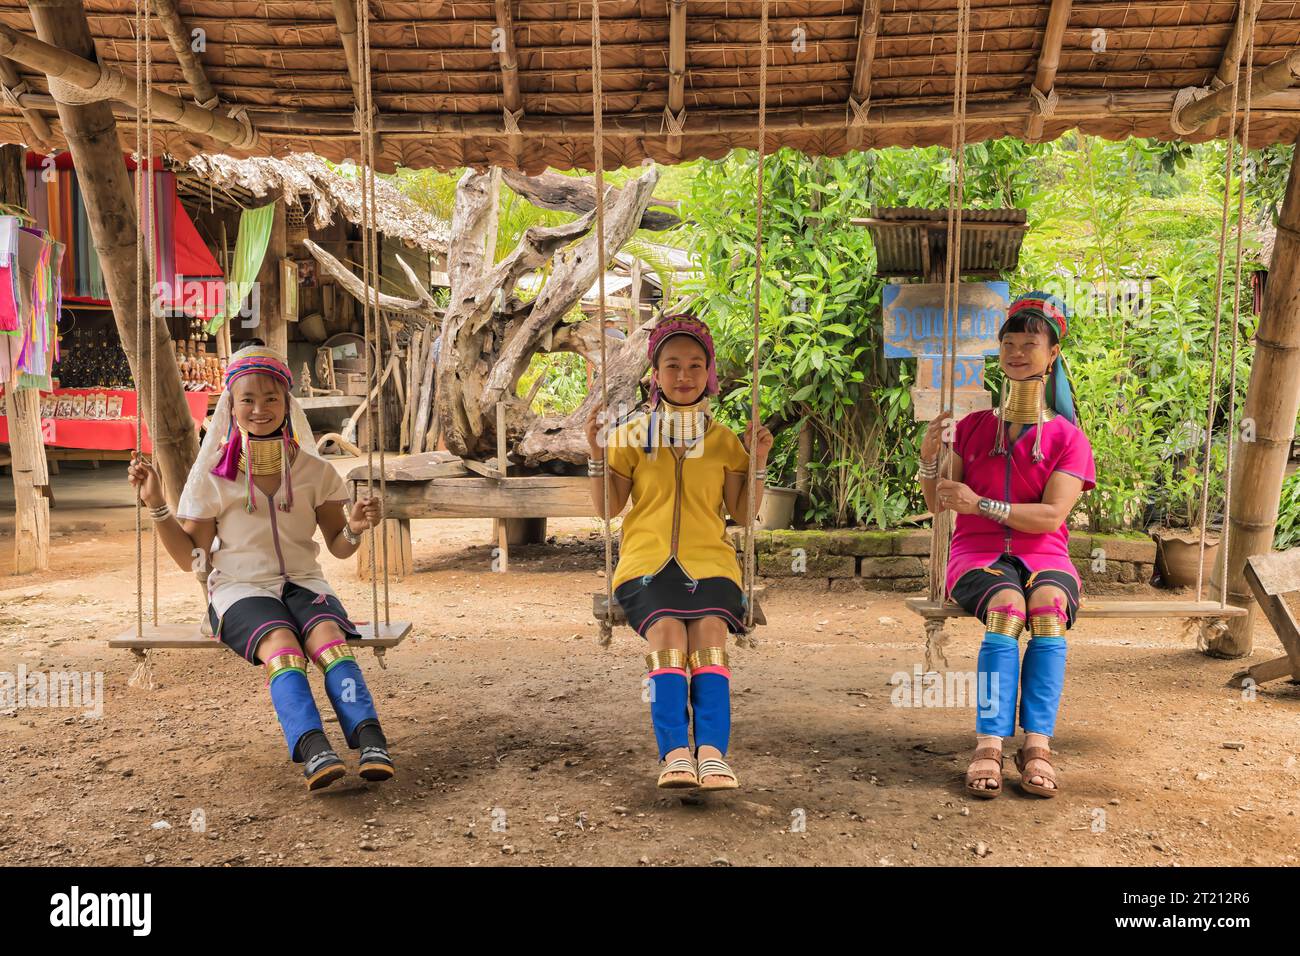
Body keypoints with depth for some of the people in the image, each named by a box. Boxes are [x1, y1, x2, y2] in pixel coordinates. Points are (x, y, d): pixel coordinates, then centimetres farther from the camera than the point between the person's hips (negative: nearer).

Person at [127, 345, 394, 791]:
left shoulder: (313, 470, 8)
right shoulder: (212, 473, 5)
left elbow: (338, 546, 10)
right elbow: (191, 557, 6)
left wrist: (355, 527, -13)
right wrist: (156, 505, -6)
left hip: (302, 582, 1)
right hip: (240, 588, -1)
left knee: (329, 636, -33)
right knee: (282, 645, -35)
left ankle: (371, 742, -45)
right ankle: (313, 750, -50)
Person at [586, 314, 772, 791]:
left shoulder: (723, 440, 14)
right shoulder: (632, 434, 11)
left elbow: (742, 512, 12)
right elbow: (607, 508, 9)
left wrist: (758, 464, 0)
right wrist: (598, 454, -3)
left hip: (709, 560, 1)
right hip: (646, 559, -1)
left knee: (710, 636, -28)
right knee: (667, 634, -29)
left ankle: (713, 753, -31)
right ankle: (675, 753, -31)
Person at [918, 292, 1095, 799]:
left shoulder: (1067, 437, 8)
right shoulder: (974, 425, 13)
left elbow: (1050, 516, -6)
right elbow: (937, 505, 8)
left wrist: (980, 503, -15)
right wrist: (929, 457, -11)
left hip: (1042, 554, 0)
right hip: (978, 553, 0)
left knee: (1049, 604, -35)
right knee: (1007, 605, -34)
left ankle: (1037, 744, -34)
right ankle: (990, 744, -38)